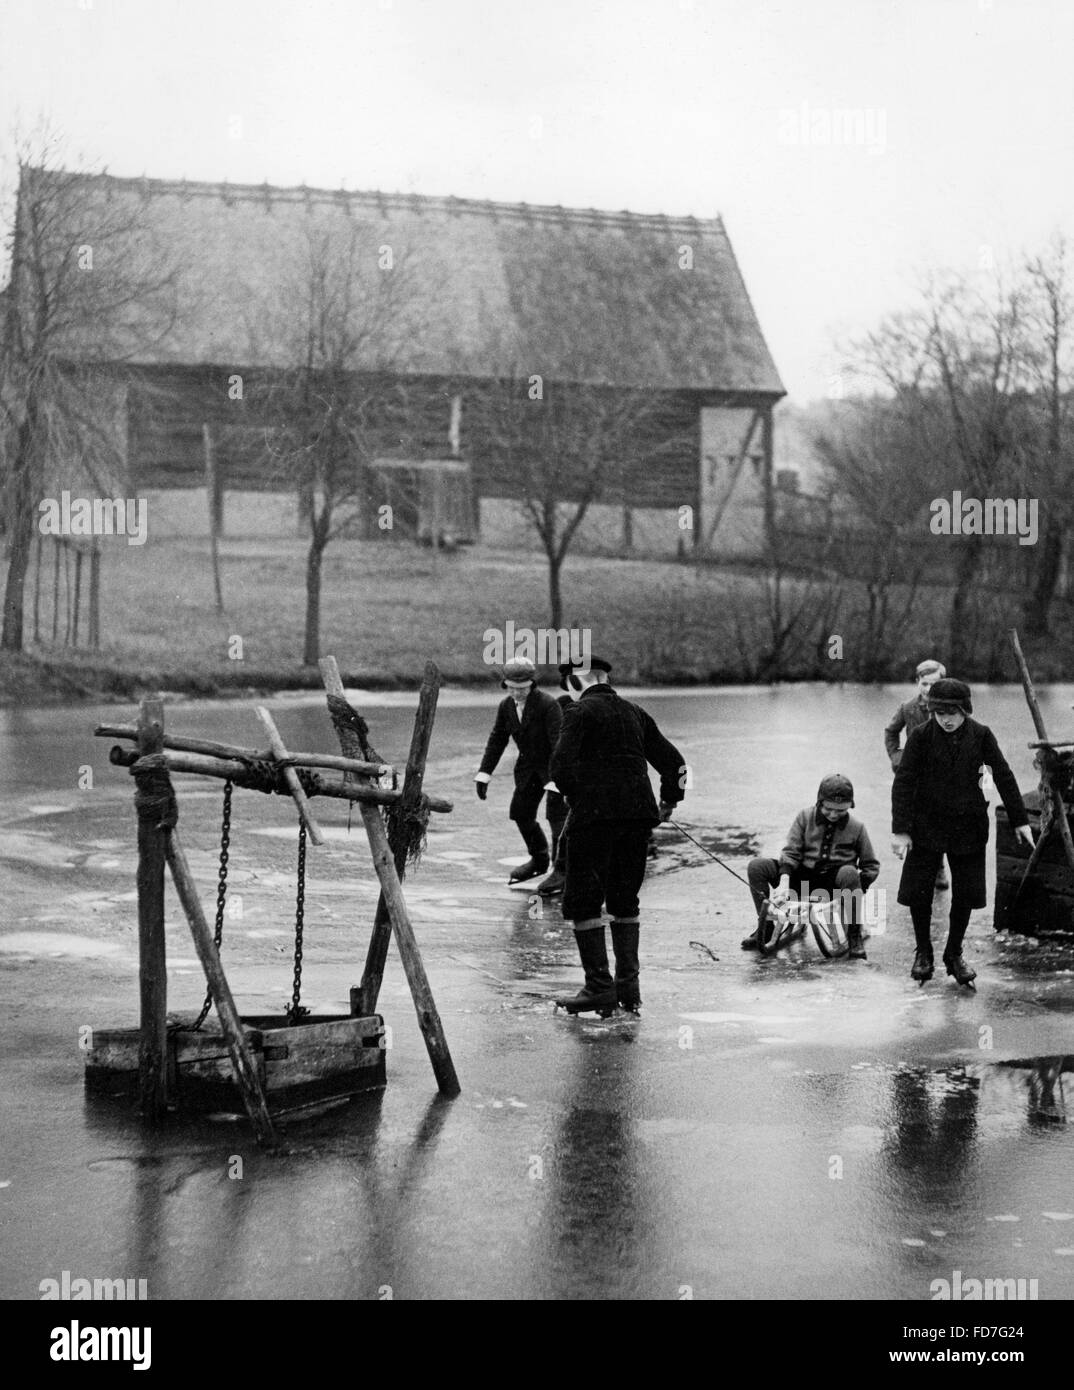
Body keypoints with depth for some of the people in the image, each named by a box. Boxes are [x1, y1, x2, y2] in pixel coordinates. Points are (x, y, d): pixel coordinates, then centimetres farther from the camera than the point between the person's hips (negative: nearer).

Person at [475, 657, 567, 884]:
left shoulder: (548, 705, -24)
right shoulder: (506, 706, -4)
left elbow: (559, 742, -28)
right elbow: (497, 740, 4)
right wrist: (484, 775, 0)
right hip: (528, 767, 7)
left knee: (557, 814, -14)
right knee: (521, 813, 10)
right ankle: (539, 860, 31)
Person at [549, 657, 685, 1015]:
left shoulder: (581, 711, -4)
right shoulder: (634, 713, 16)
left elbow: (561, 766, -15)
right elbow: (673, 761, 18)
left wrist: (575, 797, 2)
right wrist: (669, 801, 29)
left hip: (594, 815, -6)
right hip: (639, 814, 6)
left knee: (582, 901, 2)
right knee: (625, 901, 16)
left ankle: (599, 987, -3)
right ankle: (628, 986, 14)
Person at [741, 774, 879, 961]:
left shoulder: (856, 827, -2)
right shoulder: (805, 817, 0)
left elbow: (871, 866, 4)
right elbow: (790, 852, -6)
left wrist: (855, 893, -13)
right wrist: (784, 884, -22)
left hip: (833, 883, -2)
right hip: (802, 879, 2)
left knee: (849, 873, -38)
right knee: (756, 866, -18)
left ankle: (854, 937, -24)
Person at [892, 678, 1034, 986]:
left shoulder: (981, 735, -6)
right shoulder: (921, 735, -11)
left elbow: (1003, 776, 1)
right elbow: (903, 782, -10)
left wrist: (1020, 821, 0)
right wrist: (900, 830, -14)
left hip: (968, 826, 1)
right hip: (927, 824, -1)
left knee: (966, 894, 2)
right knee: (918, 892, -2)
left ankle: (954, 954, 21)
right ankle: (923, 952, 19)